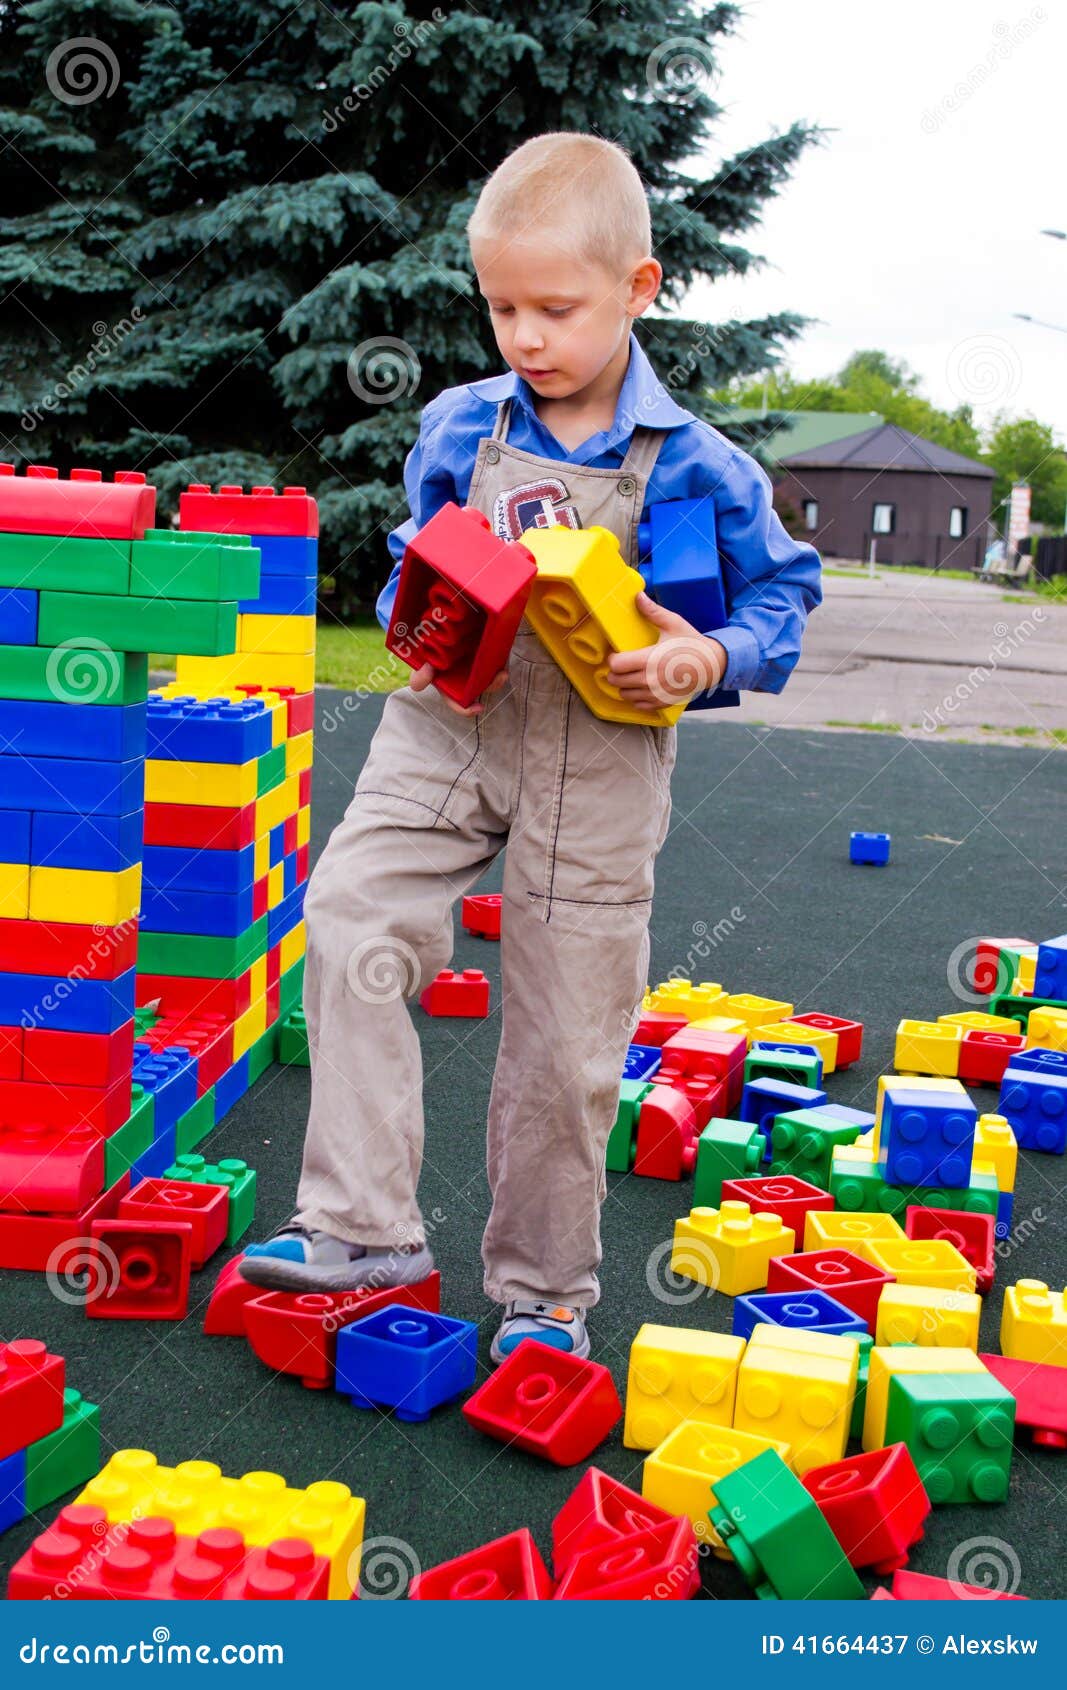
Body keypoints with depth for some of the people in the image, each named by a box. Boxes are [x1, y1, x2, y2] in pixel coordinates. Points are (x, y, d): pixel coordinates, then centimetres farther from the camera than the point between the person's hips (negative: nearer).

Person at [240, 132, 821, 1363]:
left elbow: (781, 589, 4)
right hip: (450, 730, 3)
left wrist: (710, 658, -15)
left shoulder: (690, 463, -5)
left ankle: (542, 1290, 23)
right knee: (350, 921, -19)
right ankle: (363, 1225, -7)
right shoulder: (458, 429, 3)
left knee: (567, 1038, 3)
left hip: (599, 765, -2)